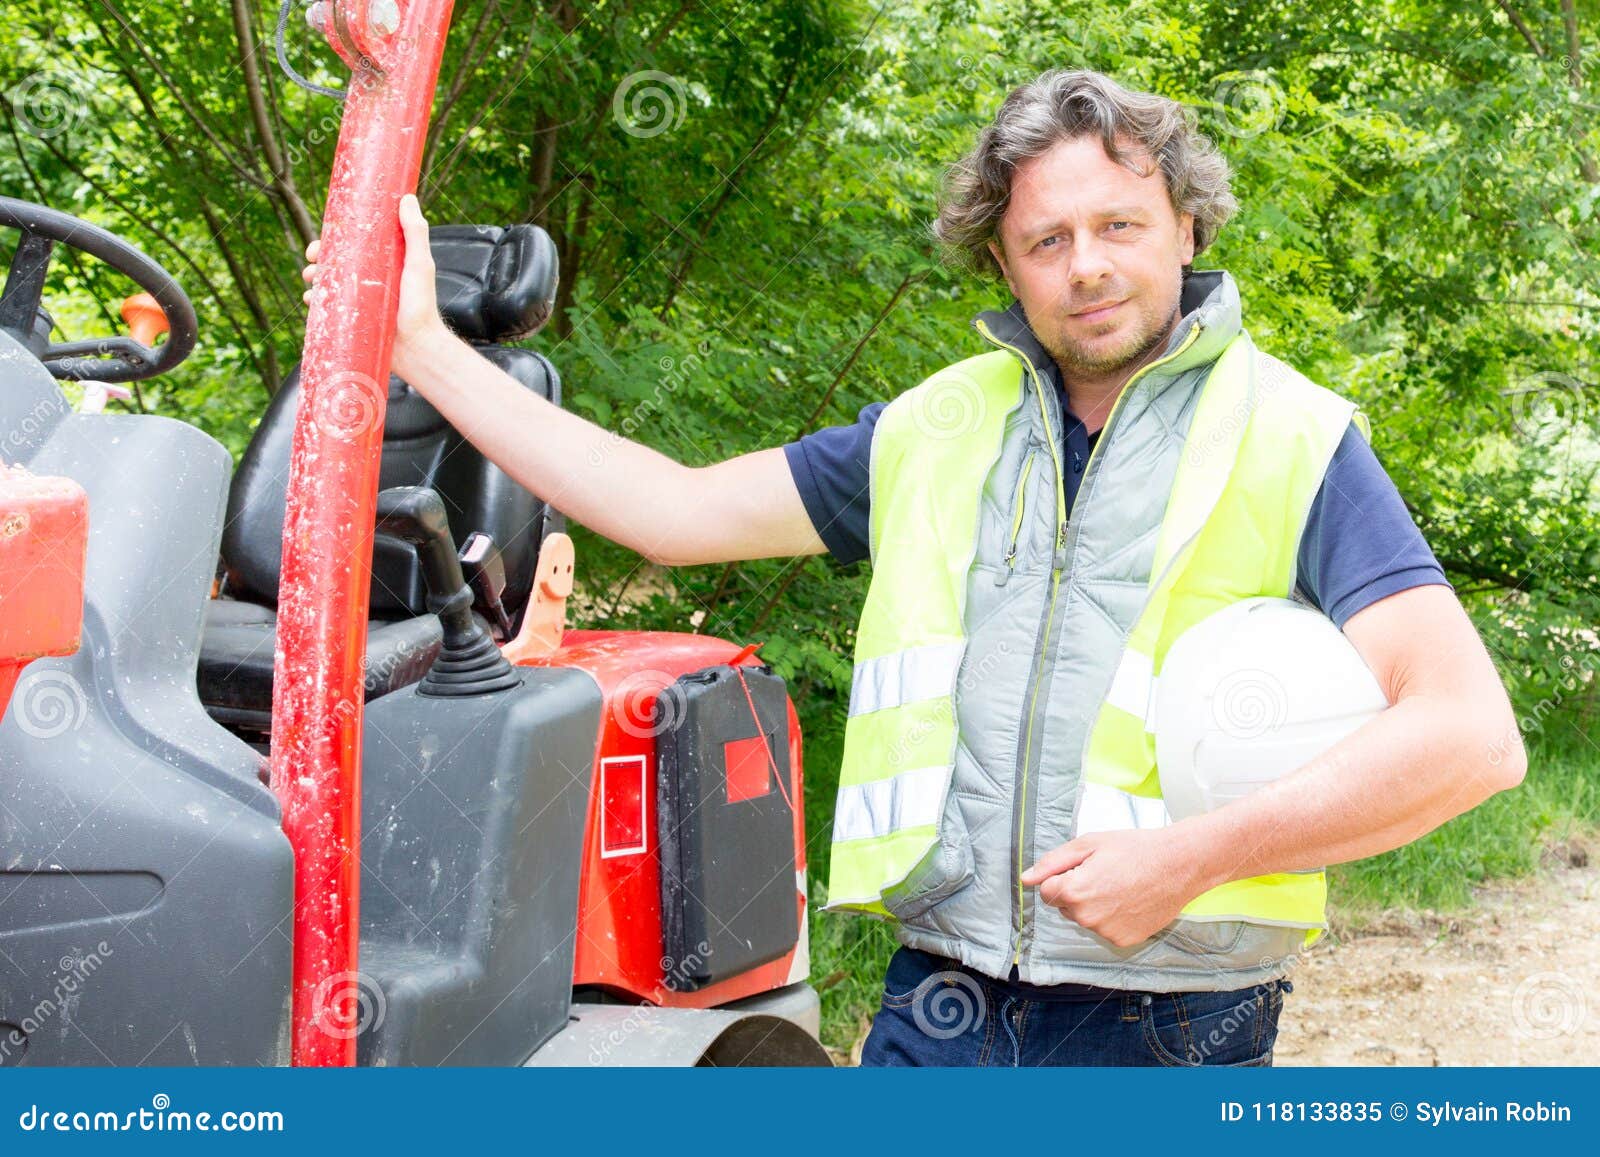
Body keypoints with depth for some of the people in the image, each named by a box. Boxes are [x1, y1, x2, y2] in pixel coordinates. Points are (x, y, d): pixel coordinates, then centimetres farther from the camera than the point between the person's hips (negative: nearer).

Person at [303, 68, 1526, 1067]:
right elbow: (675, 510, 15)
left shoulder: (1290, 441, -2)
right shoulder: (936, 432, 12)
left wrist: (1195, 854, -18)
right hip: (934, 1022, 3)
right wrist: (424, 346, 14)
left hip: (1172, 1032, -3)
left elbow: (1469, 732, -11)